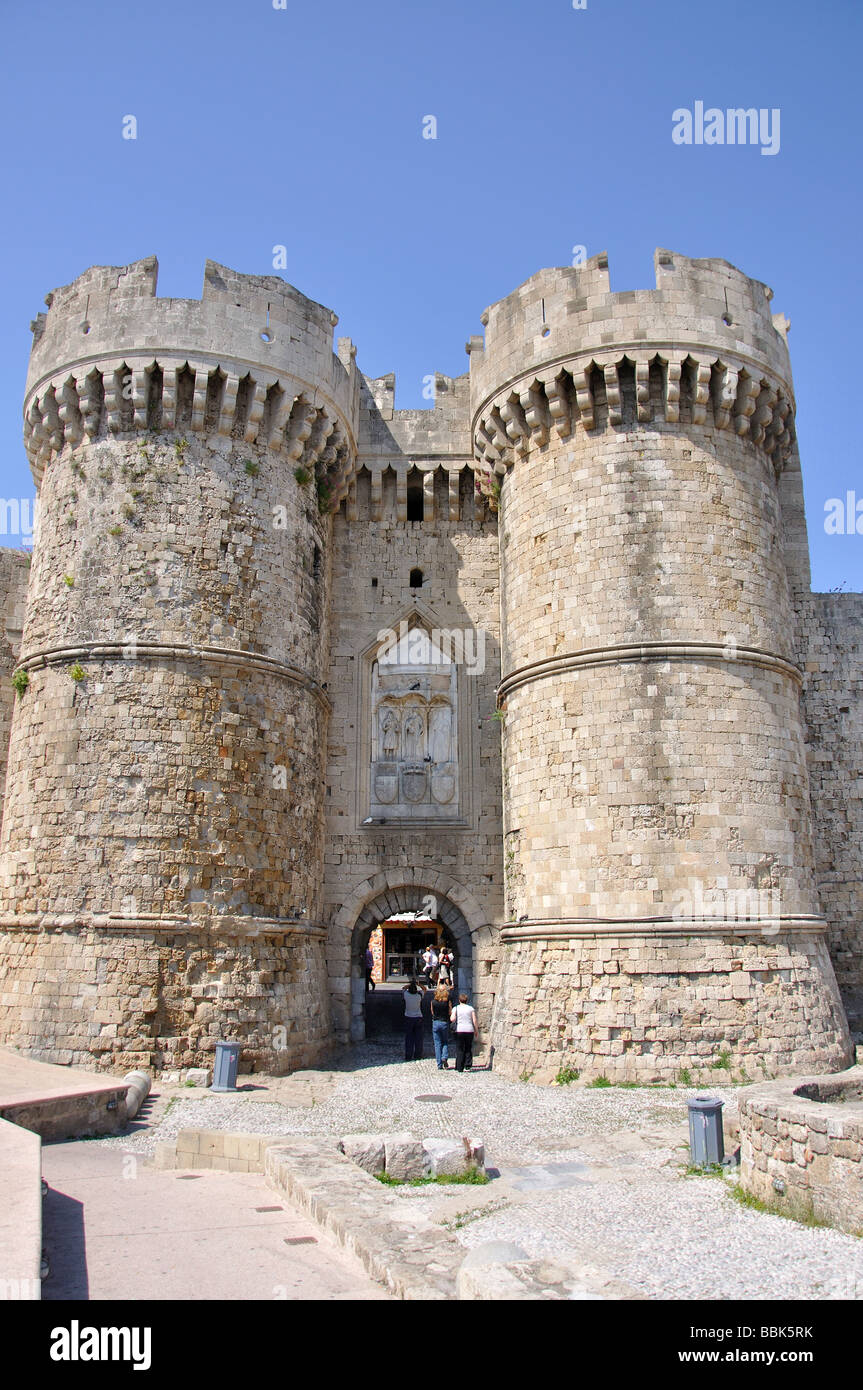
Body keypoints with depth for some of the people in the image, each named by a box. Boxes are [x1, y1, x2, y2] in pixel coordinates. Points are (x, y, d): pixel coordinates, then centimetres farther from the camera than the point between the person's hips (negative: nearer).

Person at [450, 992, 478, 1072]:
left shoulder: (456, 1008, 2)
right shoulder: (470, 1008, 7)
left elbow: (452, 1019, -11)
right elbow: (474, 1021, 2)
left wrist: (451, 1016, 11)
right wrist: (476, 1031, 9)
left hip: (459, 1030, -1)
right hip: (469, 1030, 1)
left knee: (459, 1050, 5)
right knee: (468, 1049, 12)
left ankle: (459, 1067, 4)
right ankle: (468, 1066, 4)